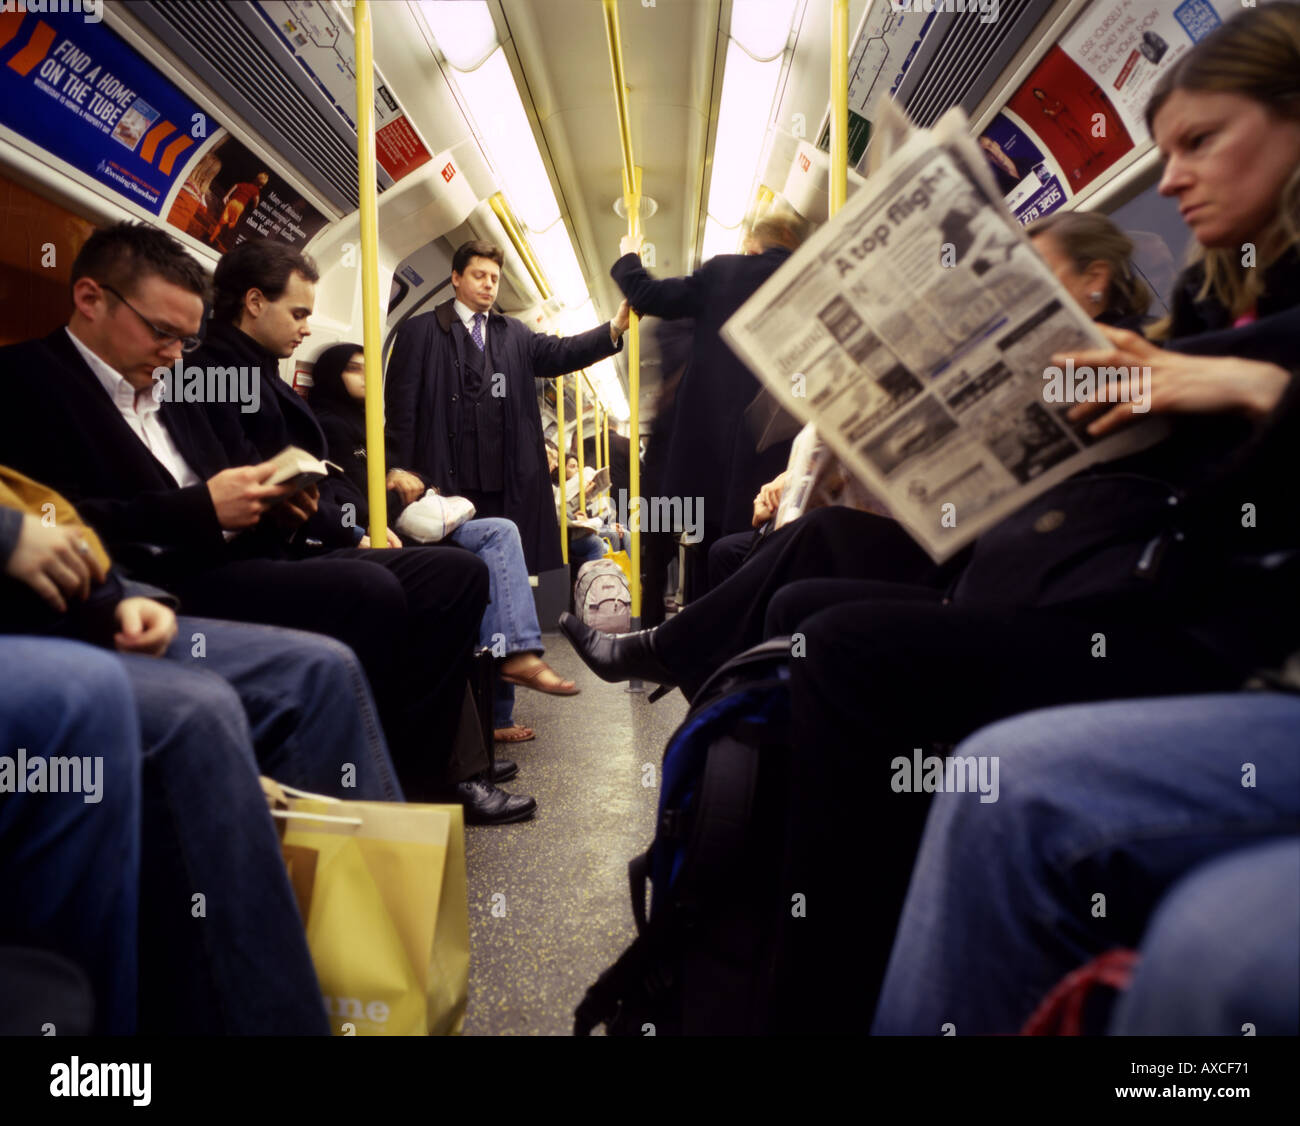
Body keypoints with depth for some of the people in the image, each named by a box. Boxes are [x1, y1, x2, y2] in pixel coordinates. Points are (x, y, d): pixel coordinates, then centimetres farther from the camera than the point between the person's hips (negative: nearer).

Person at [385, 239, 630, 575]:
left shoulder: (515, 334, 20)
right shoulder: (420, 331, 7)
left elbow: (558, 354, 4)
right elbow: (401, 404, 1)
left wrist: (614, 328, -11)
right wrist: (399, 467, -9)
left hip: (506, 480, 4)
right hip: (446, 478, -4)